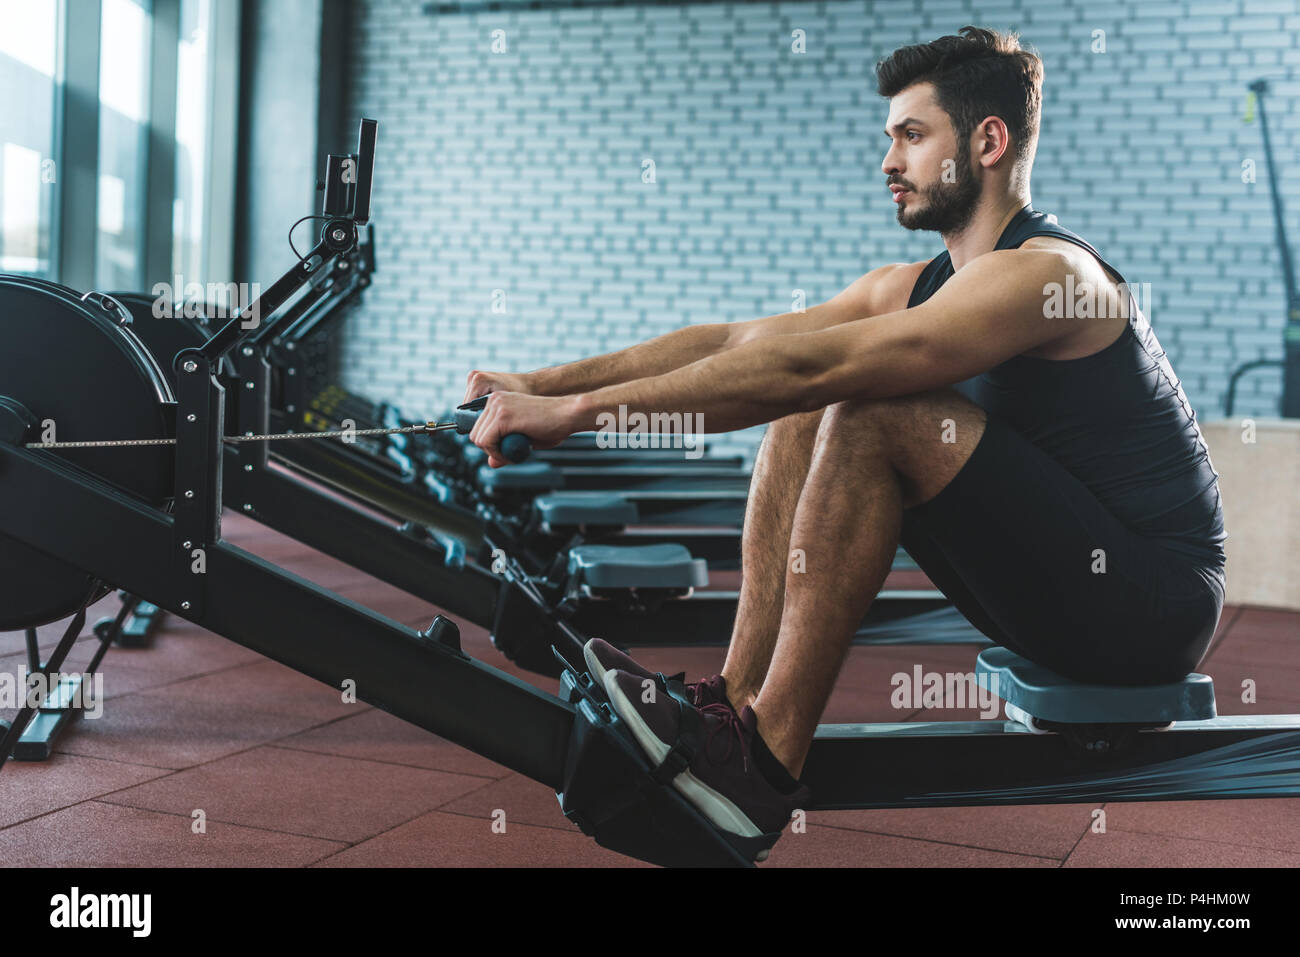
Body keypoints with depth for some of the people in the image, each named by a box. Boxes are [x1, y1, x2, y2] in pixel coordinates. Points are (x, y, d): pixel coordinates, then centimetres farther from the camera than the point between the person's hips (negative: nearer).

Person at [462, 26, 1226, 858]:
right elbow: (740, 339, 5)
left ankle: (764, 766, -19)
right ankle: (736, 708, -3)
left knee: (868, 411, -25)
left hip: (1155, 602, -9)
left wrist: (584, 410, -29)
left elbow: (808, 364, -29)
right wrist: (545, 382, -2)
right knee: (805, 419, 1)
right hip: (1066, 575, 9)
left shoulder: (1043, 273, -19)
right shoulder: (921, 285, 10)